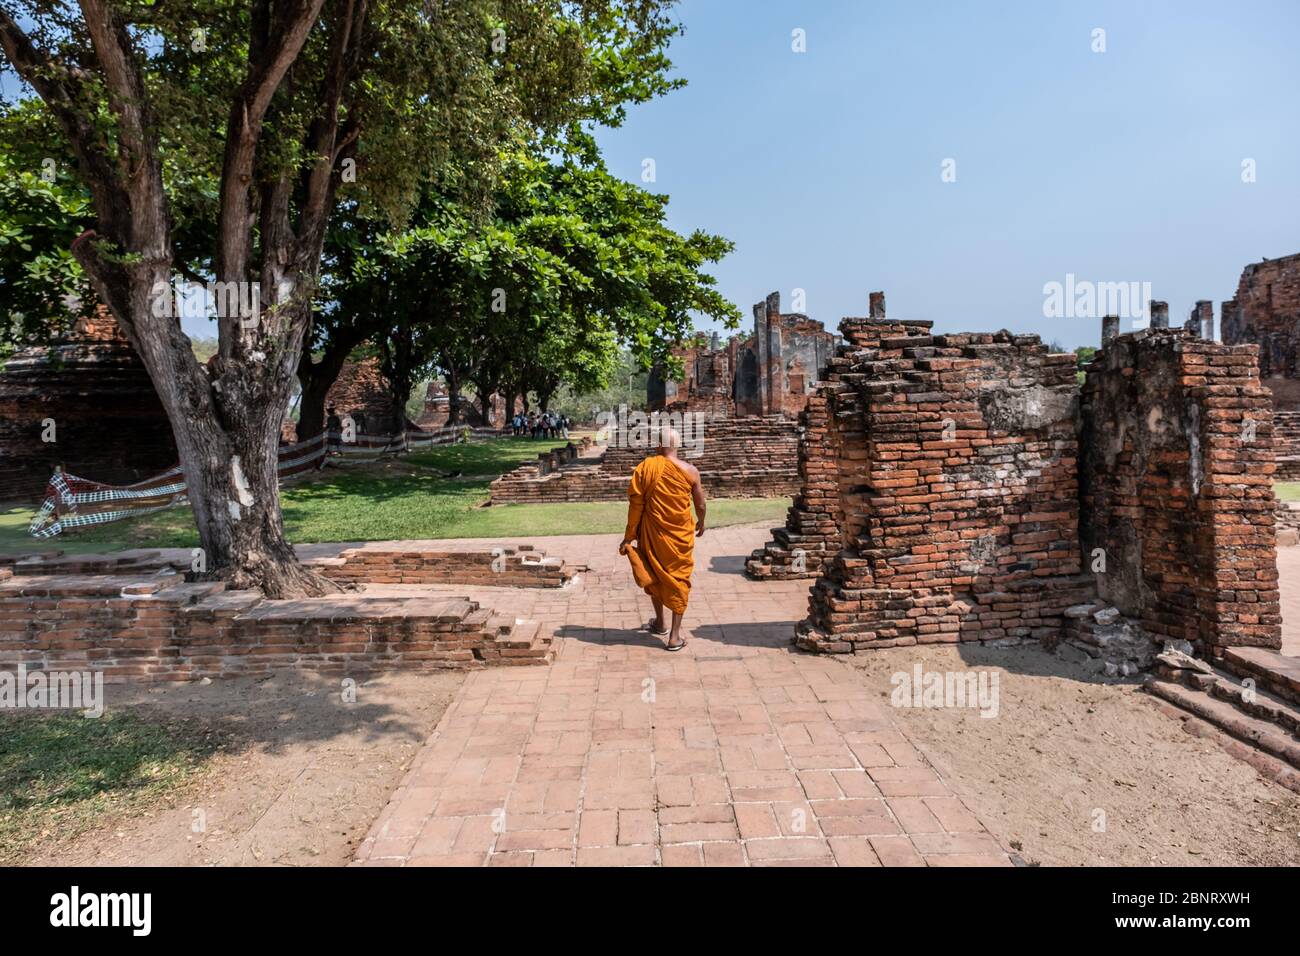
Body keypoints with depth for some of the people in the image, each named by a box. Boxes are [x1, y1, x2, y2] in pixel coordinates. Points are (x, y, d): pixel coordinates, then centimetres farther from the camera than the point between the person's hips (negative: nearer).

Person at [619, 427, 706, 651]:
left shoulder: (645, 467, -10)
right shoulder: (689, 470, -8)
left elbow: (635, 504, -8)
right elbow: (700, 504, 2)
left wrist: (629, 537, 1)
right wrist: (701, 522, 23)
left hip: (653, 533, 1)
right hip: (680, 535, 0)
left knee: (654, 576, 22)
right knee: (678, 580, 10)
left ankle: (660, 623, 38)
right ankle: (675, 636, 11)